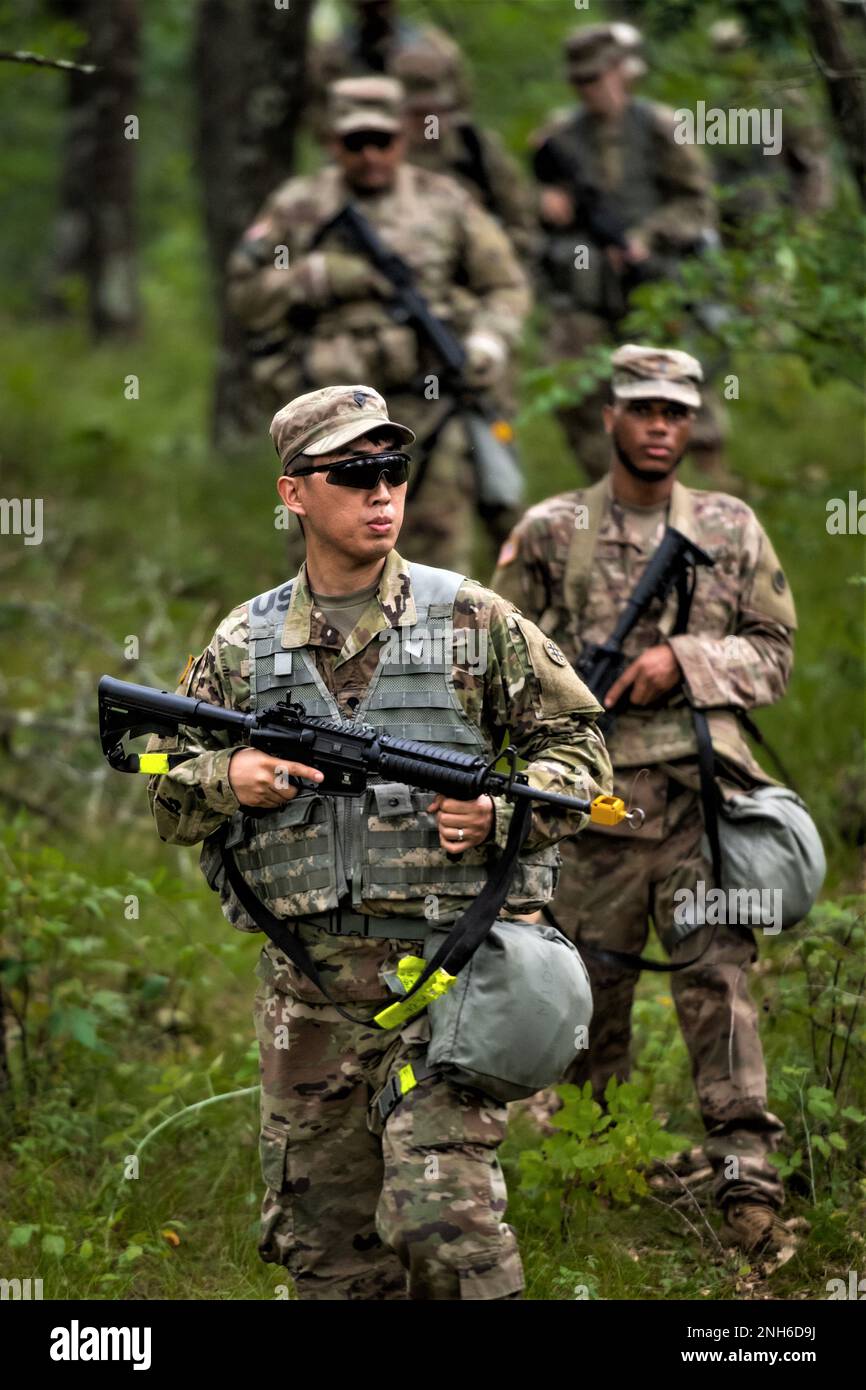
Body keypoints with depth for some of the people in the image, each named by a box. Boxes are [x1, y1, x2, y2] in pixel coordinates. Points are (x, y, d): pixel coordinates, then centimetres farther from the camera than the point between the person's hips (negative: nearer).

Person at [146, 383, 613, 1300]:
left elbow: (579, 747, 7)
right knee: (323, 1238, 8)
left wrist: (501, 811, -11)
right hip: (308, 989, 3)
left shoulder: (472, 620, 3)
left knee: (441, 1214, -15)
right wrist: (226, 779, -8)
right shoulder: (243, 646, 9)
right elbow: (167, 802, 14)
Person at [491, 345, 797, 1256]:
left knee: (719, 981, -7)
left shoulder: (732, 530, 9)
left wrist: (685, 659, -7)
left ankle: (747, 1180, -9)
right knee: (587, 987, 7)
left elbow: (774, 652, 9)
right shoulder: (550, 532, 6)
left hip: (702, 795, 0)